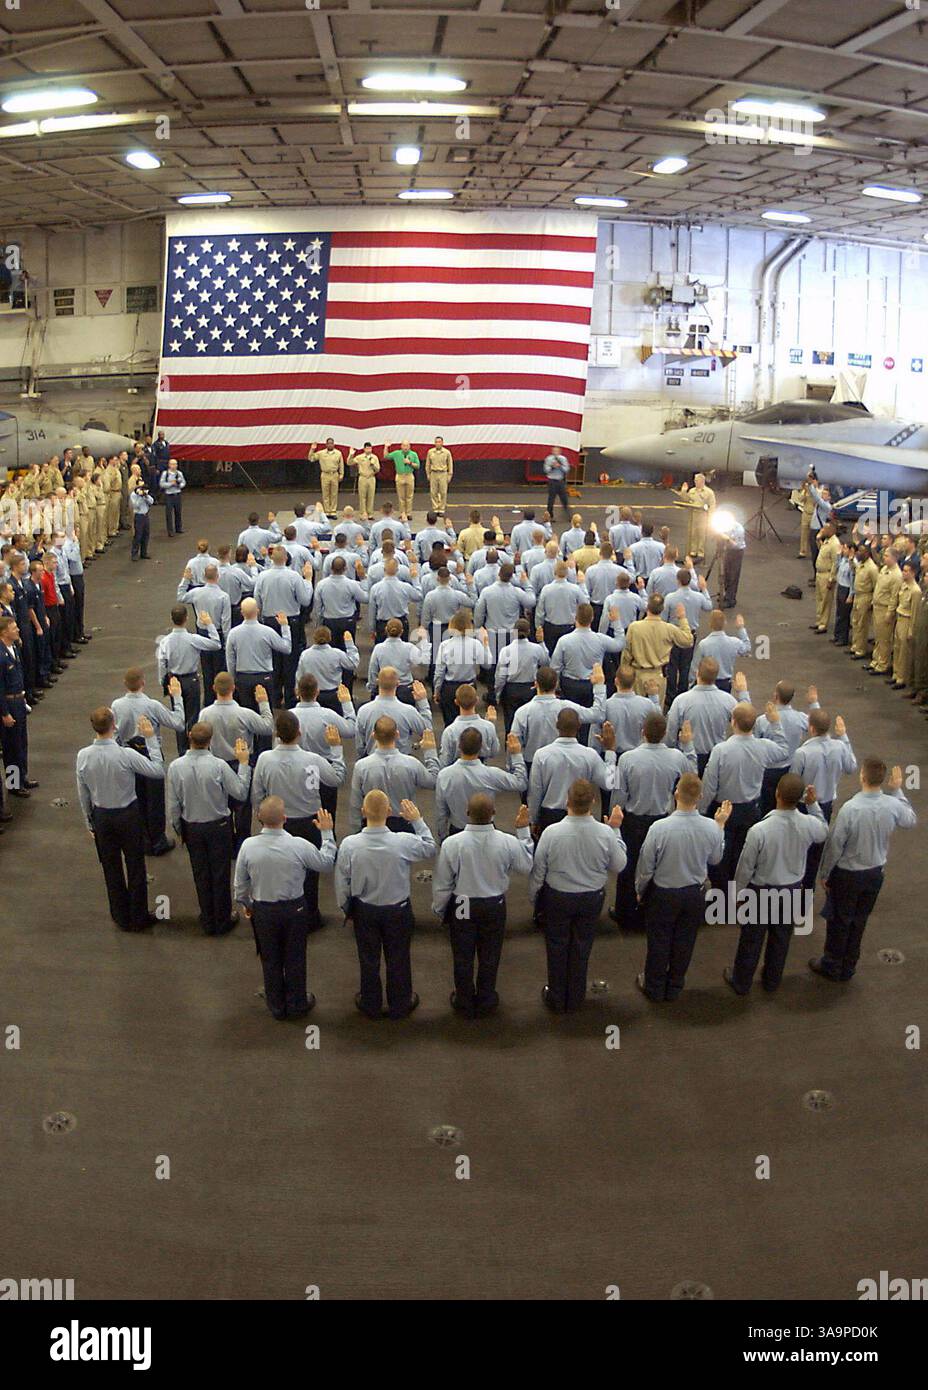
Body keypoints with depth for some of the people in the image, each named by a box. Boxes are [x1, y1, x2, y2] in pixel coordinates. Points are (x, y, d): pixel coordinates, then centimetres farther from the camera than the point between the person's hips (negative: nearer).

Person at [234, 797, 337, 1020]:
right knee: (295, 959, 18)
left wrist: (245, 903, 15)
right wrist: (326, 832, 3)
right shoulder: (299, 845, -24)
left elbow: (240, 883, -4)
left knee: (270, 959, 20)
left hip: (262, 911, 1)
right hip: (294, 909, -1)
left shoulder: (248, 846, -18)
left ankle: (276, 1005, 37)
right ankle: (297, 1004, 36)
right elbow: (326, 863, -7)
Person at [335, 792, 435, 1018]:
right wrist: (418, 820, 6)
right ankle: (400, 1005, 39)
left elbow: (342, 883, -10)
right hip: (398, 910, -1)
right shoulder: (403, 843, -27)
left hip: (364, 911, 1)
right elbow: (430, 849, -4)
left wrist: (346, 908, 7)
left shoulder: (349, 845, -24)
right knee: (398, 959, 20)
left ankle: (371, 1005, 40)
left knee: (369, 959, 21)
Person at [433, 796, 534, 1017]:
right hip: (494, 907, 1)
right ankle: (486, 1003, 39)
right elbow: (527, 865, -2)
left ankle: (464, 1003, 38)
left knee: (463, 958, 19)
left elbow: (442, 883, -14)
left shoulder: (452, 844, -26)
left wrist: (439, 909, 5)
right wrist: (523, 830, 3)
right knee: (489, 958, 21)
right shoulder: (507, 843, -23)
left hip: (462, 908, -1)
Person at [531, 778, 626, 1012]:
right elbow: (619, 866, -5)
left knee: (557, 948, 19)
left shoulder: (551, 832, -26)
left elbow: (538, 870, -13)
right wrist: (616, 829, 1)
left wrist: (534, 897, 6)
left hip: (557, 898, -1)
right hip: (592, 898, 2)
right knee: (581, 948, 21)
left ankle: (556, 999, 35)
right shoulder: (606, 833, -23)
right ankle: (575, 999, 38)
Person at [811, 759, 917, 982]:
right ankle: (848, 967, 35)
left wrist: (825, 873, -4)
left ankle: (831, 966, 31)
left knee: (839, 921, 15)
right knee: (859, 921, 20)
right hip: (875, 873, 4)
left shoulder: (850, 809, -30)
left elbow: (834, 845, -19)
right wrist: (897, 790, 14)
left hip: (847, 874, -4)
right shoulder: (893, 805, -16)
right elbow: (911, 821, 9)